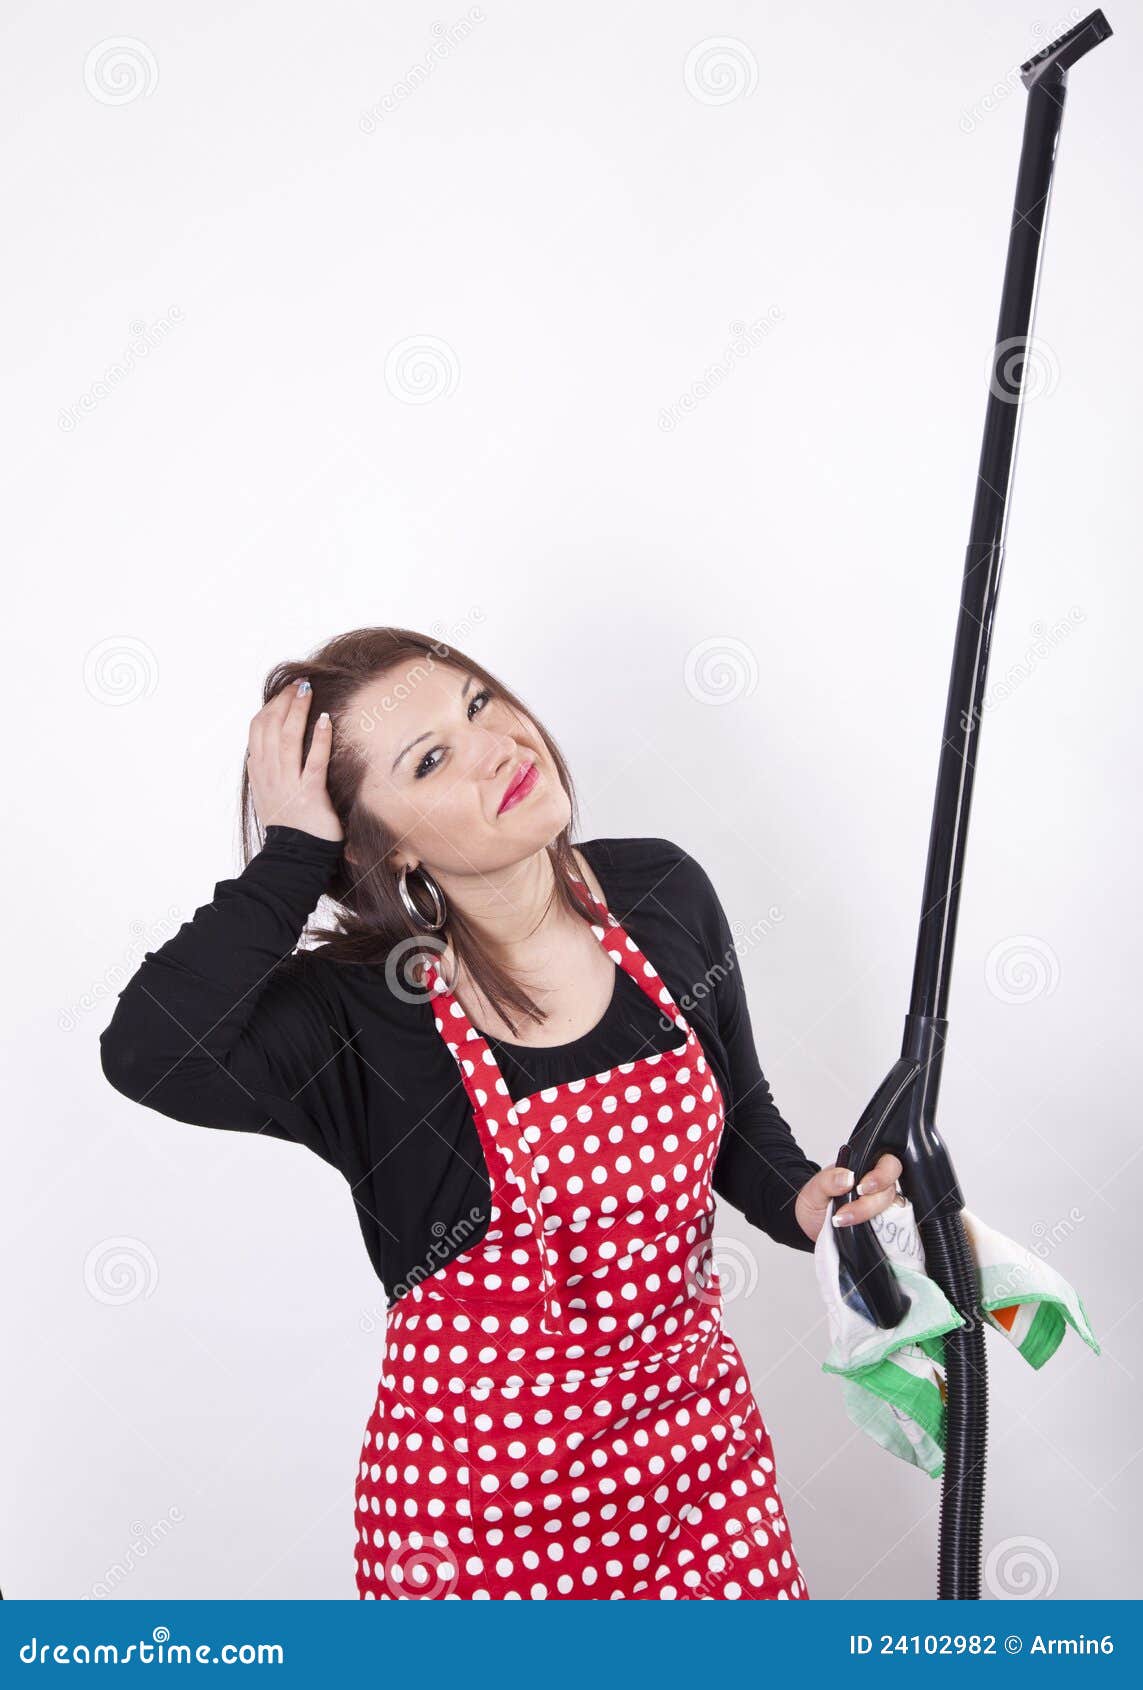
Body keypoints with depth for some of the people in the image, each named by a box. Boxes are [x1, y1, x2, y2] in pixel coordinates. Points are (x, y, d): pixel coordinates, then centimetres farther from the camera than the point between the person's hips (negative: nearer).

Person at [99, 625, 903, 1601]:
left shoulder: (663, 896, -7)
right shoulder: (357, 1018, -20)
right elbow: (148, 1058, -41)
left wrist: (801, 1201, -12)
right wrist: (291, 854, -32)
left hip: (697, 1428, 4)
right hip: (478, 1483, -3)